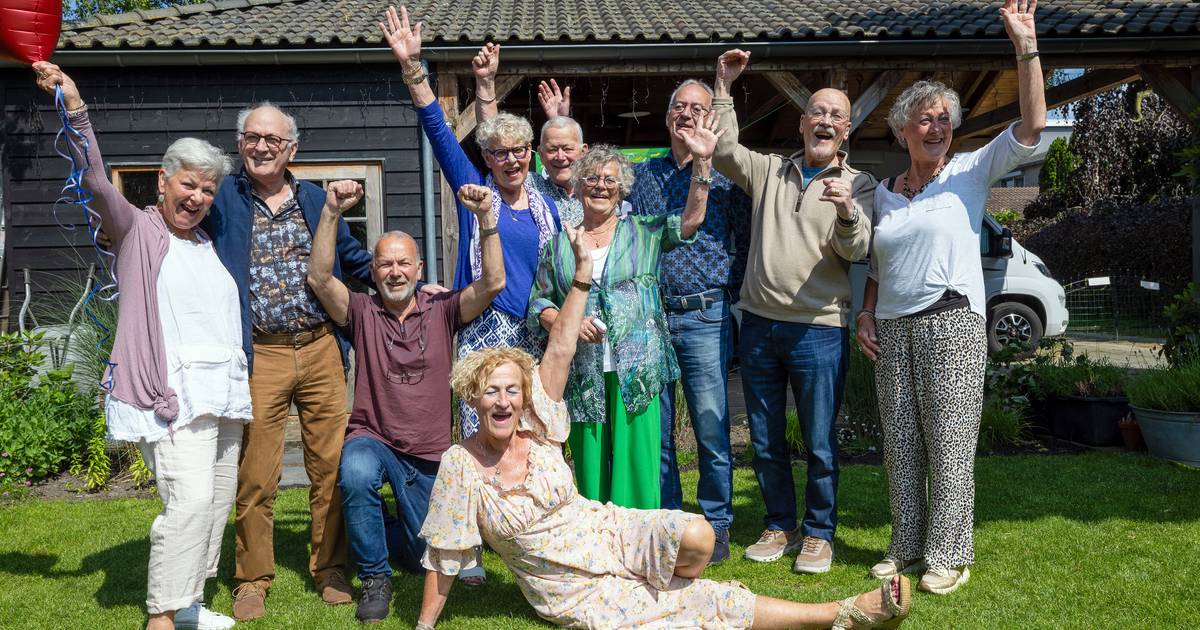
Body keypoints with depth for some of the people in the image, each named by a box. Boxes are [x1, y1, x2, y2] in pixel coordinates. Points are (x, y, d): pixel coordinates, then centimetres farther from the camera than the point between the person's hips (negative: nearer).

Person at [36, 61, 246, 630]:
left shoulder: (207, 244, 18)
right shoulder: (136, 230, 2)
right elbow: (95, 182, -15)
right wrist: (74, 109, -25)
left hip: (223, 393, 7)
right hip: (171, 392, -7)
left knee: (218, 500, 10)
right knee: (190, 499, -18)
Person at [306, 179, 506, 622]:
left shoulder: (441, 311, 0)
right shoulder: (362, 313, -1)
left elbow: (494, 283, -14)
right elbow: (319, 278, -17)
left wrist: (485, 218, -24)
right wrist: (332, 213, -26)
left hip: (428, 456, 2)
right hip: (372, 439, -2)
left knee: (424, 559, 8)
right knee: (357, 473, -39)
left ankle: (386, 520, 45)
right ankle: (375, 579, -15)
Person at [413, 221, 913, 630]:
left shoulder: (535, 428, -6)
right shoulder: (460, 465, -12)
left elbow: (558, 353, -11)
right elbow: (444, 555, -4)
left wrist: (582, 273, -16)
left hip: (610, 535, 3)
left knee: (696, 535, -31)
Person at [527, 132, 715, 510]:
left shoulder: (643, 233, 10)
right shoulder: (559, 244, 13)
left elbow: (690, 220, -3)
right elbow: (539, 302, 11)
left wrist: (702, 161, -12)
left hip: (636, 373, -1)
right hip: (582, 375, 1)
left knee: (637, 464, -5)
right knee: (590, 467, 6)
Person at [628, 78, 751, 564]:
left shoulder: (727, 174, 4)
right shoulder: (641, 174, 12)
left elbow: (747, 244, 7)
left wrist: (729, 291, -2)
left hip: (704, 317, -3)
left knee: (711, 428, 0)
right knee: (653, 427, 7)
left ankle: (716, 525, 15)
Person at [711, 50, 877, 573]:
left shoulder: (858, 185, 3)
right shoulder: (769, 171, 12)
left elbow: (856, 250, -10)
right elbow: (722, 150, 3)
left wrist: (847, 211, -30)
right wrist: (723, 87, -1)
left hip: (818, 329, -3)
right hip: (759, 324, 3)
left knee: (819, 443, 3)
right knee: (766, 441, 12)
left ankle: (819, 533, 20)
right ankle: (781, 525, 28)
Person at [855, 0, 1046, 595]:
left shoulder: (970, 173, 2)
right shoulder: (883, 193, 14)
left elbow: (1031, 125, -11)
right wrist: (866, 314, 8)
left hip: (951, 322, -4)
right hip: (892, 329, 4)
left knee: (950, 441, -4)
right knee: (900, 442, 8)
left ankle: (948, 555, 7)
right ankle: (906, 546, 21)